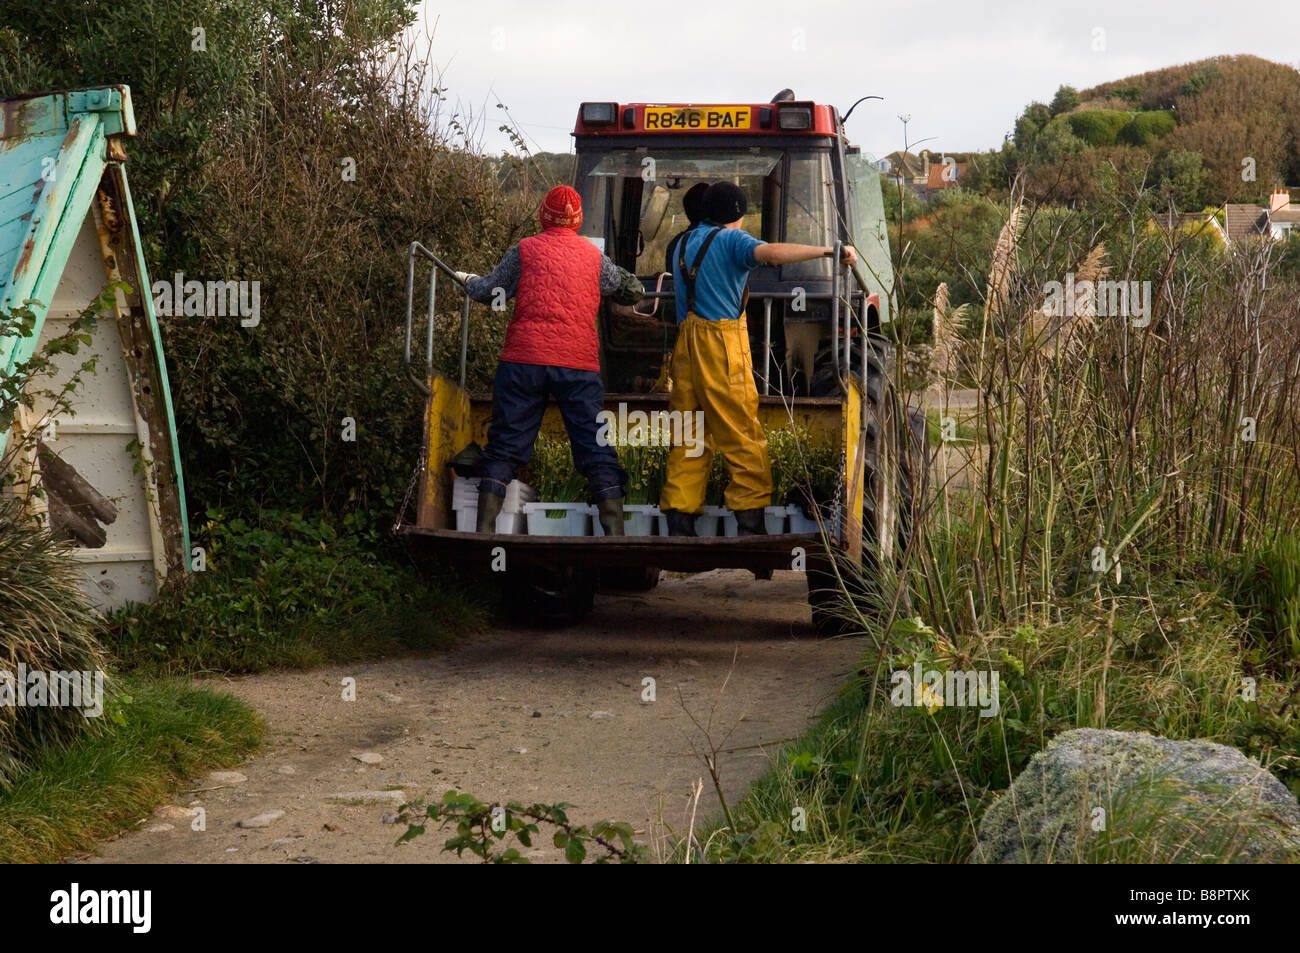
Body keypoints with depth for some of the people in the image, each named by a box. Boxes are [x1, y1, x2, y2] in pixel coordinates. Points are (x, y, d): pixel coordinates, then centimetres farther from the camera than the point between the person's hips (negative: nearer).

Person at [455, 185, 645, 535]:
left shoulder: (525, 250, 3)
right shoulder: (593, 256, 10)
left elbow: (489, 290, 9)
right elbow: (630, 291, 23)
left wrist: (467, 280, 30)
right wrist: (635, 289, 46)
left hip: (523, 361, -1)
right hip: (579, 363, 1)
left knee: (505, 444, 5)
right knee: (596, 447, 3)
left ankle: (484, 529, 2)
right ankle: (614, 530, -2)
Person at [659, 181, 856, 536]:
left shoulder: (685, 243, 19)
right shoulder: (730, 240, -4)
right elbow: (770, 253, -23)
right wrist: (829, 250, -24)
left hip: (686, 343, 7)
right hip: (722, 342, -7)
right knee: (744, 437, -3)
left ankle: (679, 524, 3)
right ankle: (750, 524, -6)